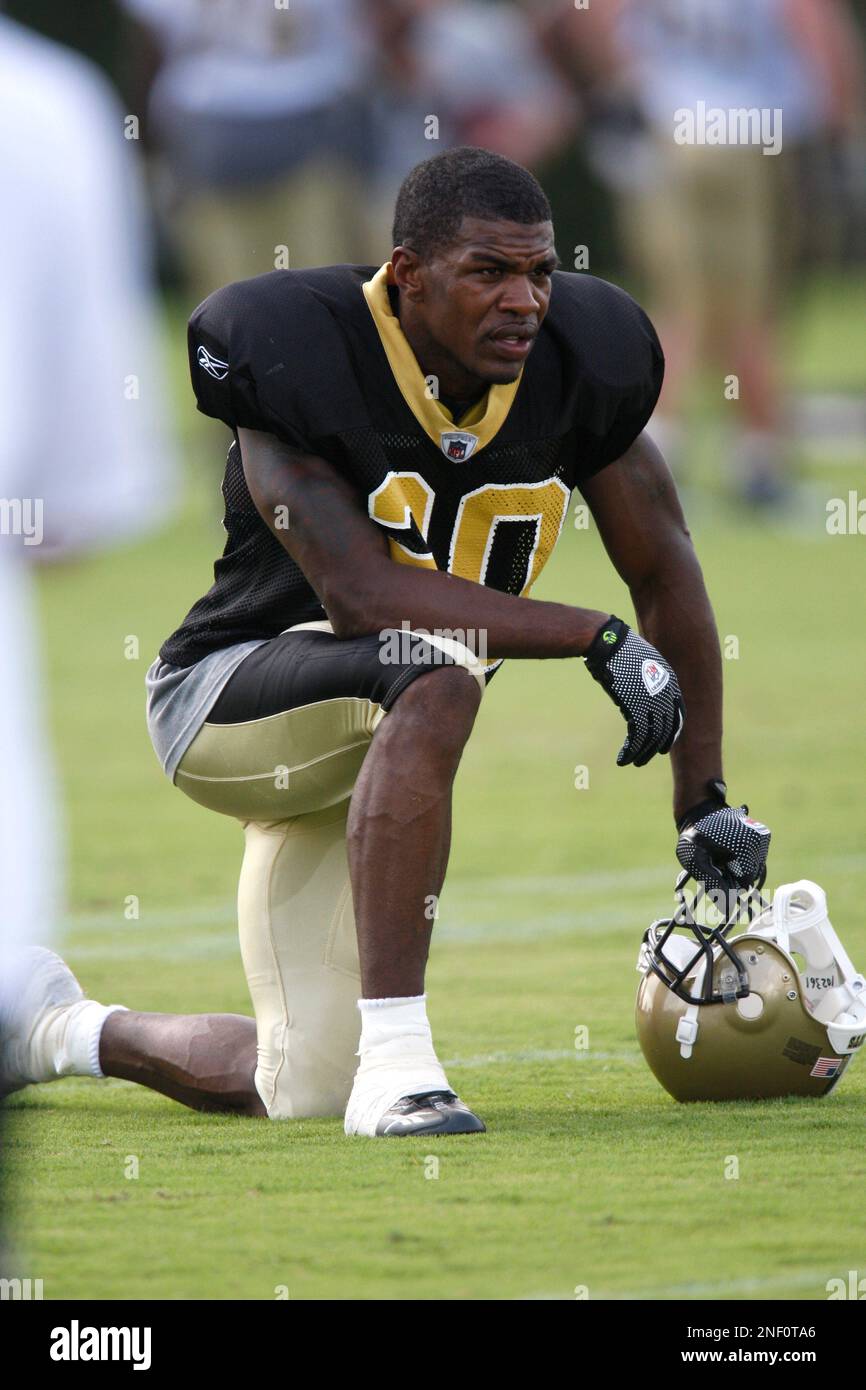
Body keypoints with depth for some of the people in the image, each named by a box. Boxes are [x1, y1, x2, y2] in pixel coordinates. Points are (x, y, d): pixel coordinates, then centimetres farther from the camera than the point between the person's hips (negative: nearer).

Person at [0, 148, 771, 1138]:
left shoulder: (574, 369, -9)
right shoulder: (305, 362, -25)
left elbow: (665, 572, 3)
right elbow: (361, 592, -33)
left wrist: (705, 799, 4)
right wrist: (600, 640, -33)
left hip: (355, 752, 7)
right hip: (227, 700, -7)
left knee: (301, 1090, 8)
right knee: (437, 671, -39)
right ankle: (395, 1059, -34)